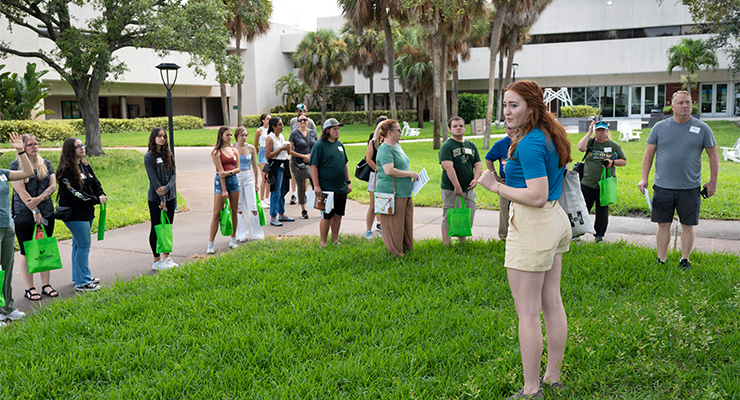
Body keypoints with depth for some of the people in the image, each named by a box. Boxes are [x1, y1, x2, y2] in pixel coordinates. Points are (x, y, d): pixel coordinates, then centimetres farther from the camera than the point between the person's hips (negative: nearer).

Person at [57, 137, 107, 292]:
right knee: (83, 245, -9)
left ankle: (78, 277, 27)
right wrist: (96, 200, -18)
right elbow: (74, 192, -20)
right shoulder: (65, 170, -14)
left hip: (87, 212, 9)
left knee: (79, 244, 16)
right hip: (74, 214, -9)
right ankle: (82, 283, -3)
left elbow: (95, 183, 15)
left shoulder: (86, 166, 12)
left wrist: (101, 194, -7)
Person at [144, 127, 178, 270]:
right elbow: (153, 178, -12)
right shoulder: (149, 156, -8)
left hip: (170, 195, 5)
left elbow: (174, 174, 2)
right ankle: (156, 260, 9)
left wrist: (166, 187, -17)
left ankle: (166, 257, 20)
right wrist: (162, 198, -16)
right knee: (156, 228, 1)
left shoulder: (168, 154, 8)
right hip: (155, 198, -5)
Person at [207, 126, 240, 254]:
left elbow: (238, 168, 6)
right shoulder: (216, 152, -5)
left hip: (234, 180, 5)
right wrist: (224, 190, -15)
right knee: (217, 213, -7)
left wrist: (229, 172, -16)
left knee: (234, 211, 9)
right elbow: (220, 171, -11)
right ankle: (210, 244, -5)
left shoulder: (234, 151, 11)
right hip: (221, 181, -5)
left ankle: (233, 238, 23)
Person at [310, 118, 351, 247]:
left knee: (338, 215, 11)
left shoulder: (339, 144, 13)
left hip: (341, 188, 6)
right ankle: (323, 243, 11)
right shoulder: (319, 145, -8)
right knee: (326, 217, 0)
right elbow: (313, 166, -11)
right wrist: (316, 185, -16)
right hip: (327, 188, -6)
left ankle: (335, 240, 24)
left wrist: (348, 182, 17)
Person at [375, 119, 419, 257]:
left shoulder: (397, 146, 16)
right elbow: (389, 171, -26)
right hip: (392, 192, -10)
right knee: (394, 224, -2)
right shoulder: (385, 149, -15)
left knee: (406, 222, 15)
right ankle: (395, 252, 7)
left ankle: (405, 248, 25)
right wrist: (409, 174, -17)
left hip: (404, 191, 10)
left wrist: (412, 175, 14)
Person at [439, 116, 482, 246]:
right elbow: (448, 167, -17)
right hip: (451, 189, -6)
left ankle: (463, 243, 27)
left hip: (468, 188, 6)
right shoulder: (447, 146, -8)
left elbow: (478, 164, 11)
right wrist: (457, 187, -22)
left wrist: (475, 179, -8)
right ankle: (446, 246, 5)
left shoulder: (471, 145, 13)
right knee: (448, 219, -1)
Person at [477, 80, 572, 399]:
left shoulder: (530, 144, -20)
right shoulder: (550, 135, 10)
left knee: (527, 312, -1)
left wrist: (495, 186, -17)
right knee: (552, 303, 16)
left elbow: (537, 197, -25)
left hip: (533, 228, -10)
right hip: (556, 221, 10)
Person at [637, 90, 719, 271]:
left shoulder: (702, 128, 3)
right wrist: (644, 178, 1)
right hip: (663, 186, 1)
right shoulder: (659, 127, 5)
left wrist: (713, 181, 5)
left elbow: (713, 155, 8)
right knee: (663, 225, 5)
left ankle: (685, 260, 17)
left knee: (687, 225, 5)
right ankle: (661, 260, 15)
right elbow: (649, 154, 8)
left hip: (690, 188, 0)